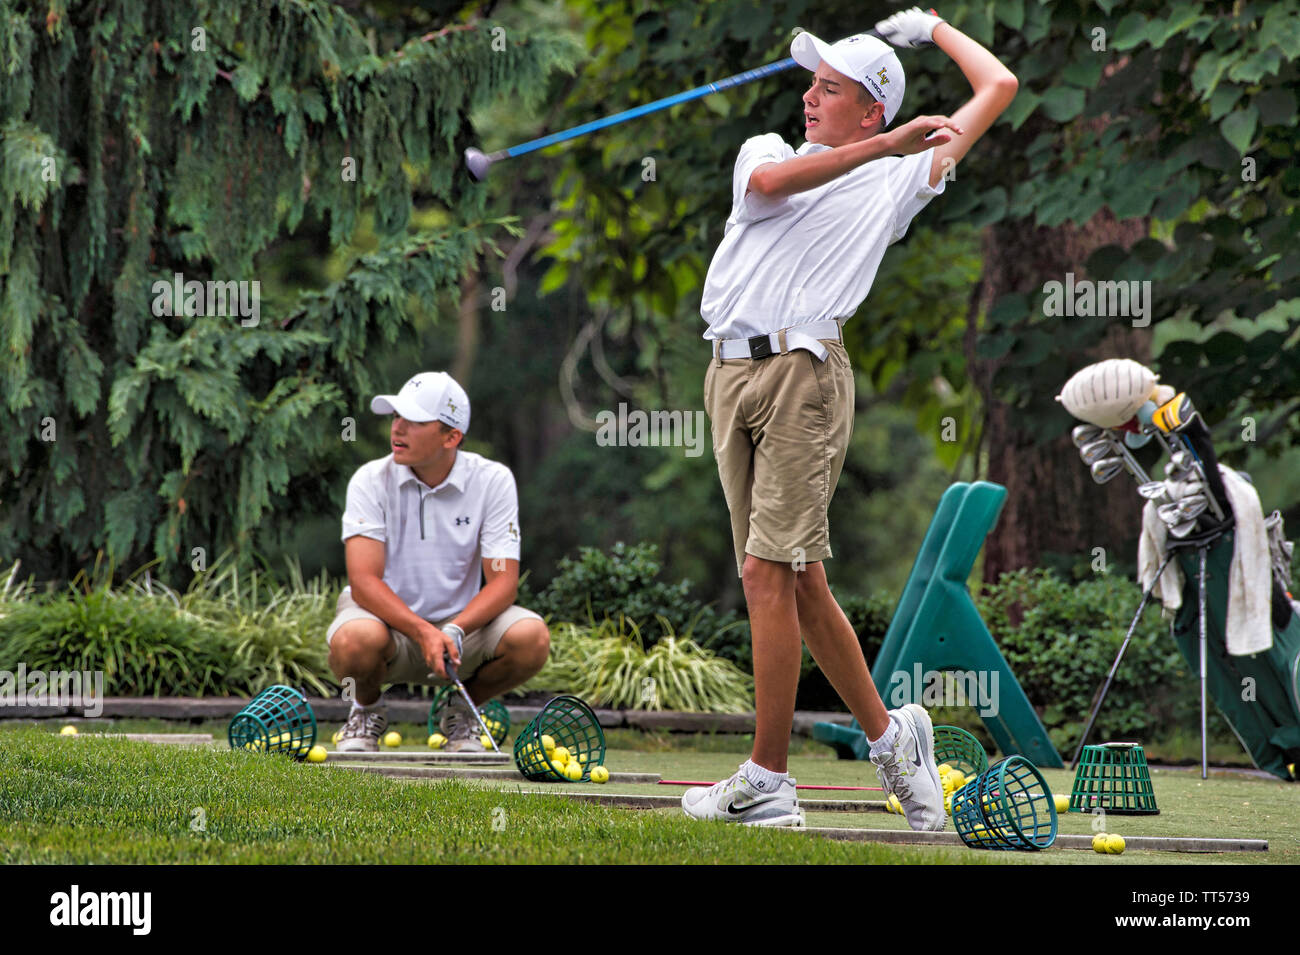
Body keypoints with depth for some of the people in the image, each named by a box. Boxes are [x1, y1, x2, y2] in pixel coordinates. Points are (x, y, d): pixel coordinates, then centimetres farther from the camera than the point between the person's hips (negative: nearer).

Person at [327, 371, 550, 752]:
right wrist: (423, 633, -35)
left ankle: (461, 711, 4)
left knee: (531, 637, -28)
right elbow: (364, 581, -20)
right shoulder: (372, 480, -12)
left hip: (461, 624, 2)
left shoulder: (493, 480, -8)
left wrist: (454, 632, -31)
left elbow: (503, 581, -13)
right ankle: (366, 711, 0)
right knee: (355, 639, -38)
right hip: (387, 617, -2)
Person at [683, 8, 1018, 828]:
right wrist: (879, 146, -10)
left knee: (770, 571, -12)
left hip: (806, 369, -5)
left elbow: (998, 87, 15)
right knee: (797, 580, 6)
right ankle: (889, 734, 20)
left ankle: (767, 780, -9)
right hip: (732, 369, 5)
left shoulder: (895, 178, 11)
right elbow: (770, 183, -7)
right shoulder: (766, 151, 20)